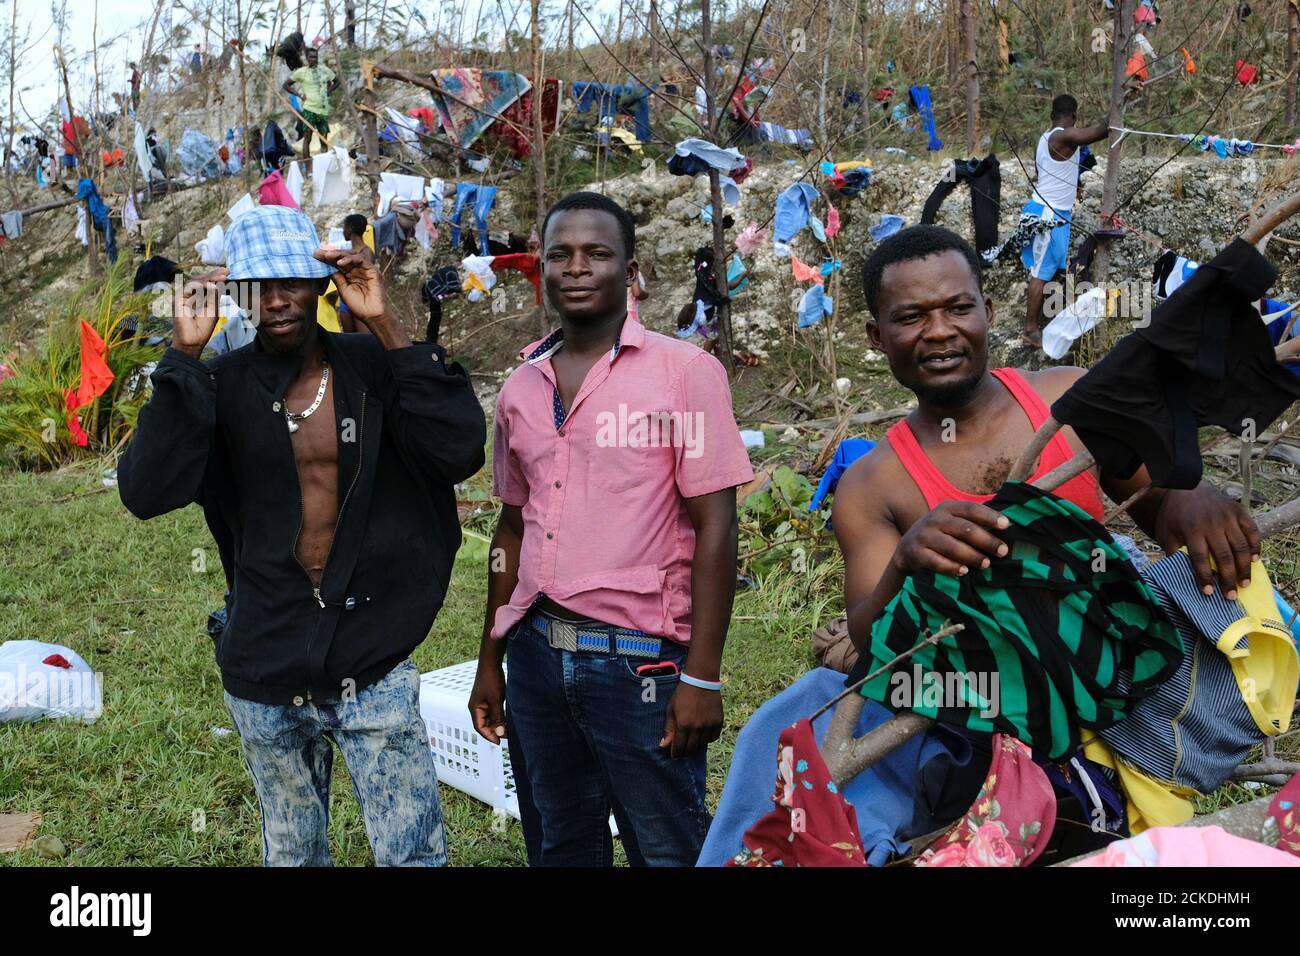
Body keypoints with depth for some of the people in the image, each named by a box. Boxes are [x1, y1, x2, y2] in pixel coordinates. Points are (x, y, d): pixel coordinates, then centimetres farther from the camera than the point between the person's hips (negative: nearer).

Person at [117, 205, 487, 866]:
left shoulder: (374, 367, -5)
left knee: (414, 854, 2)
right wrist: (184, 355, -19)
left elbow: (459, 453, -19)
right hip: (264, 677, 2)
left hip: (374, 668, -2)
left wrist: (387, 327, -21)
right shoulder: (220, 386, -3)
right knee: (292, 853, 21)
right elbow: (145, 493, -15)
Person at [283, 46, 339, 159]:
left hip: (323, 109, 3)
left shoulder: (325, 70, 8)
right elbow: (286, 85, 6)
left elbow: (336, 82, 24)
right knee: (307, 137, -8)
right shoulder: (301, 72, 0)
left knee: (324, 140, 5)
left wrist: (328, 92, 9)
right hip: (309, 108, -3)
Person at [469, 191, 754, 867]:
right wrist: (490, 662, 17)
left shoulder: (685, 372, -7)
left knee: (666, 850, 7)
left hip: (640, 660, -5)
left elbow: (715, 529, -10)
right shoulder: (521, 388, 9)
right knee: (558, 848, 18)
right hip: (536, 654, 5)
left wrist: (701, 679, -15)